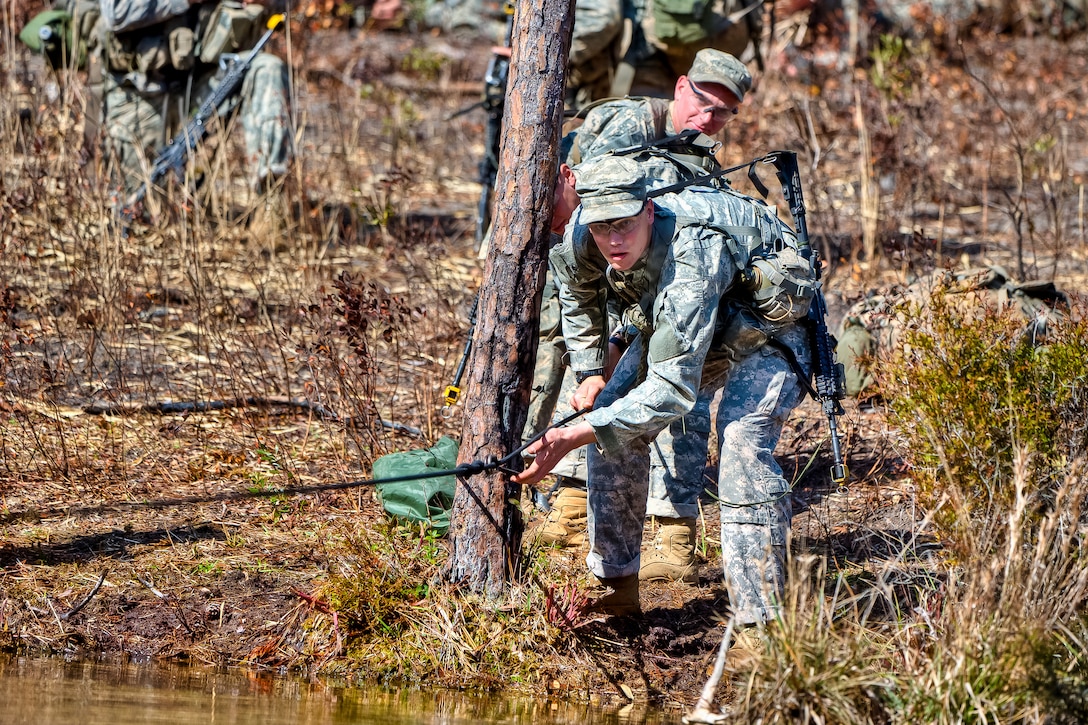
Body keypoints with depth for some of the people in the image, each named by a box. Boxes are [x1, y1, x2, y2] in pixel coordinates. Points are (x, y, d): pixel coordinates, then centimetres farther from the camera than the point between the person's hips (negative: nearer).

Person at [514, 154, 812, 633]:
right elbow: (574, 288, 7)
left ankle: (761, 619, -28)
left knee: (742, 445, -28)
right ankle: (618, 586, 10)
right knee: (612, 417, -3)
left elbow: (672, 389, -44)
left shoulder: (689, 259, -43)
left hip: (765, 329, -8)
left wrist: (576, 436, -48)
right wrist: (589, 371, 5)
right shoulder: (581, 241, -22)